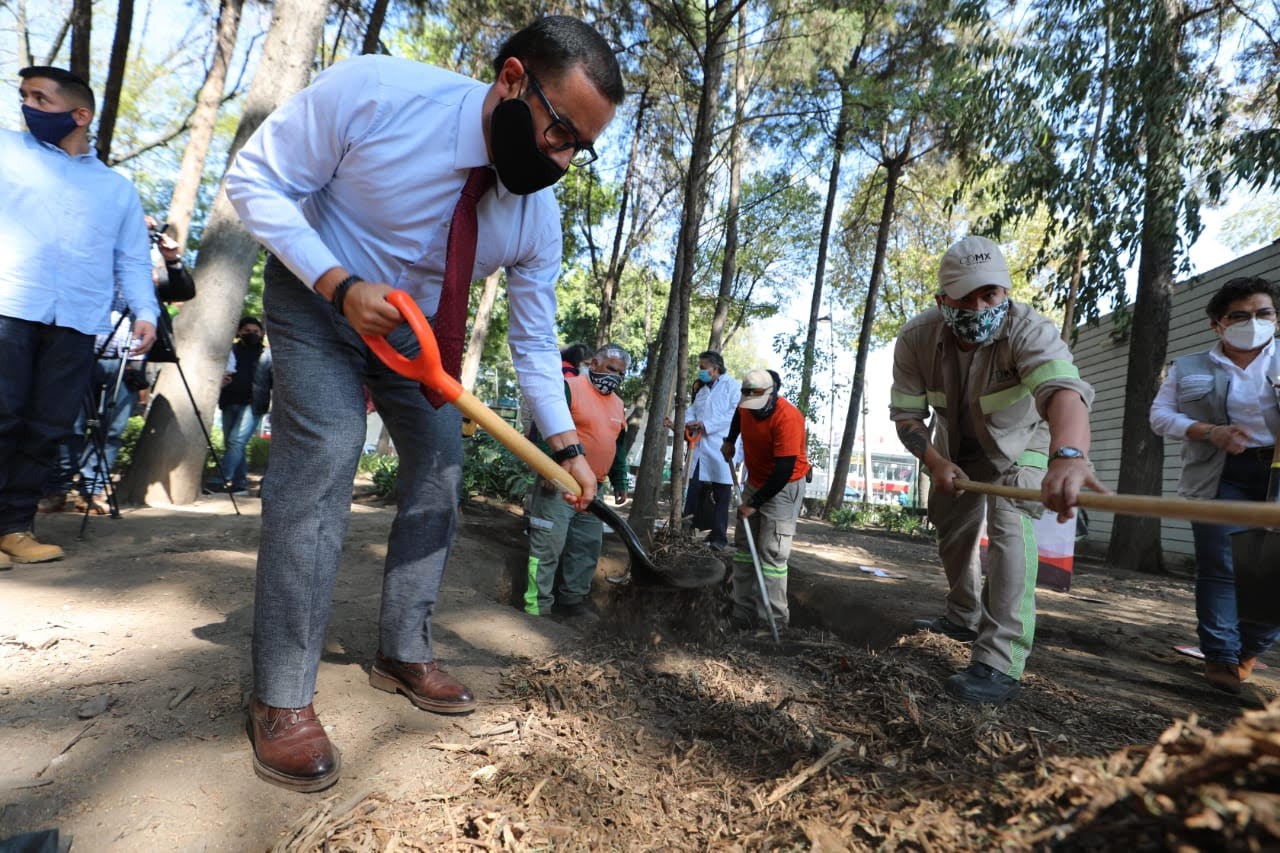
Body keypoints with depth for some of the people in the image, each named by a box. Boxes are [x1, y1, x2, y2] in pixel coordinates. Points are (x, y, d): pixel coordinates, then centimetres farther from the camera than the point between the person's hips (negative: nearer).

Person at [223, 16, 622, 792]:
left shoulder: (539, 219, -17)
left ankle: (405, 655, 16)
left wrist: (566, 445, -16)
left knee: (441, 467, 0)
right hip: (317, 298, -4)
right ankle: (281, 697, -9)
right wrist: (340, 284, -32)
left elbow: (536, 341, -9)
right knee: (326, 452, -21)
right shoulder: (372, 89, -28)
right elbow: (257, 179, -19)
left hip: (421, 327, 5)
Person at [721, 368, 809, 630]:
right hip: (755, 483, 8)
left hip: (784, 487, -8)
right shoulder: (747, 405, -5)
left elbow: (784, 470, -28)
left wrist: (754, 503, -23)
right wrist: (729, 441, 16)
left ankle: (773, 620, -4)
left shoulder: (788, 418, -27)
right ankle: (744, 613, 14)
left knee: (771, 553, -12)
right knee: (744, 546, 8)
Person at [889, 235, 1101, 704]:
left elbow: (1063, 388, -58)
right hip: (955, 448, 5)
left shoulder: (1029, 329, -37)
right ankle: (963, 616, 41)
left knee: (1008, 525, -25)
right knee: (952, 528, 17)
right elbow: (906, 413, -17)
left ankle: (1001, 662, -22)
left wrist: (1069, 454, -77)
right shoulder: (916, 338, -26)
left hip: (1019, 445, -4)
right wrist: (935, 462, -33)